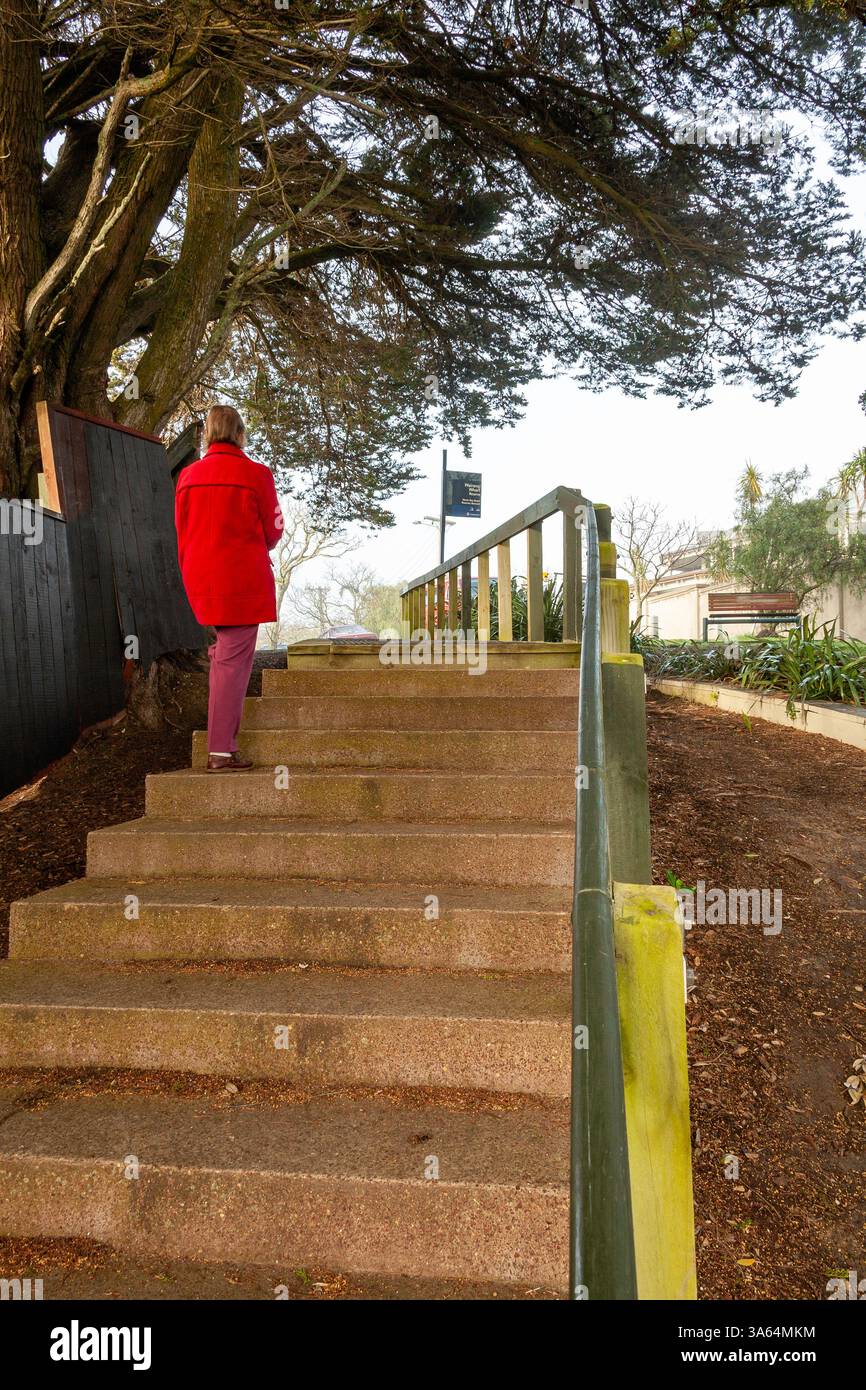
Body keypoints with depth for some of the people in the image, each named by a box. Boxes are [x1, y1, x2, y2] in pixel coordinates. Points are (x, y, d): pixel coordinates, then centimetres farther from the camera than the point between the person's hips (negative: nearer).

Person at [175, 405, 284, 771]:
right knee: (233, 661, -3)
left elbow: (183, 532, 11)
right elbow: (272, 533, -1)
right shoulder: (256, 474, -8)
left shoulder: (188, 476, 5)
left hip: (201, 581, 5)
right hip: (242, 580, -5)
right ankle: (222, 752, -1)